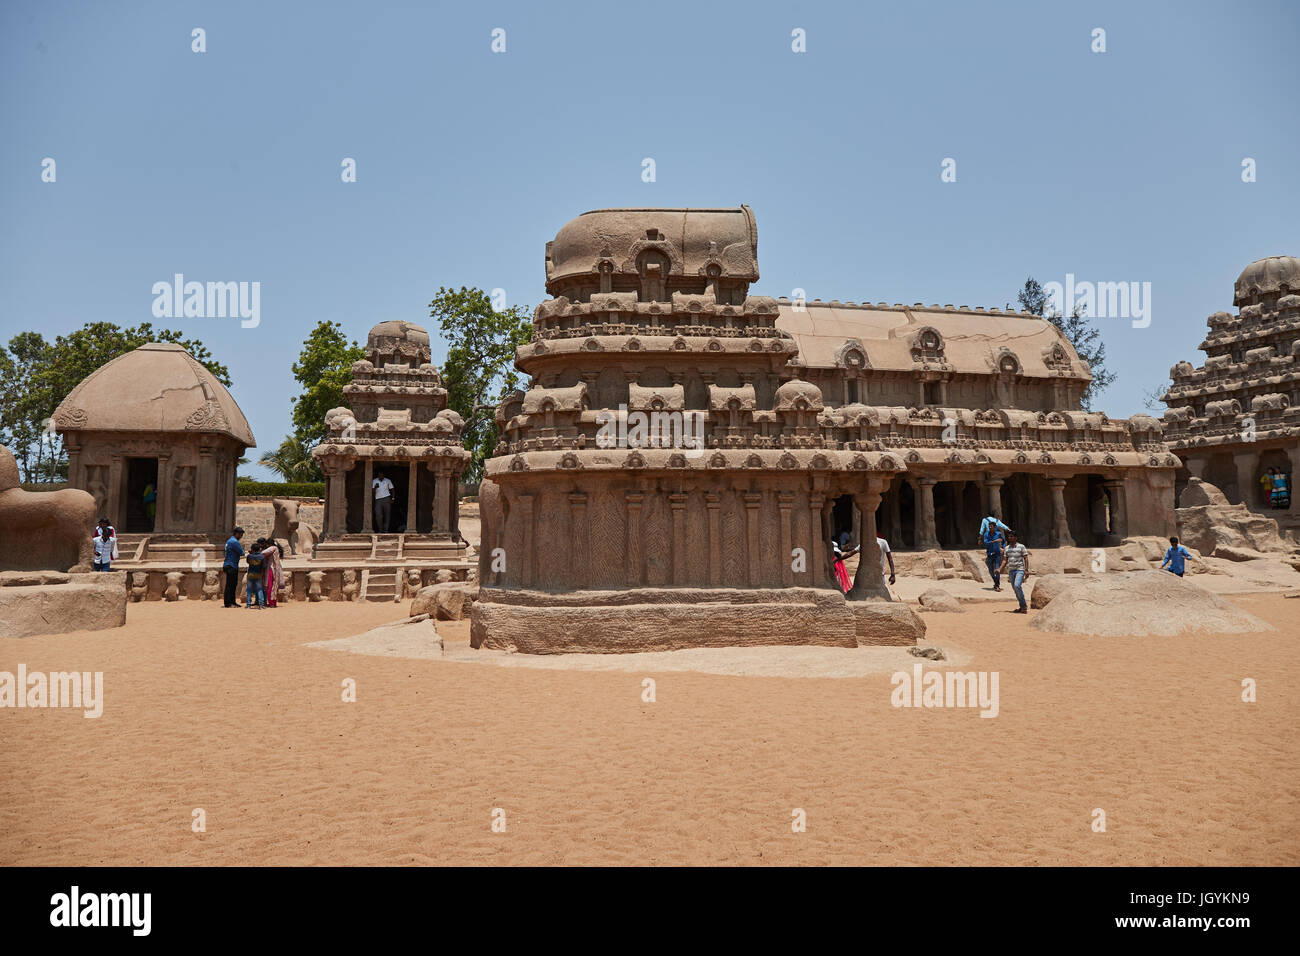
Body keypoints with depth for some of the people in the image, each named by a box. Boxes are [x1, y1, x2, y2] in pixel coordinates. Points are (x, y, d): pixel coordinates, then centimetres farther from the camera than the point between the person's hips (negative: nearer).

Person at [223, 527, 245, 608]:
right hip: (231, 566, -10)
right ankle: (228, 603, -5)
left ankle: (232, 602, 17)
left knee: (233, 584, 13)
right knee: (229, 585, -7)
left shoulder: (229, 540, 17)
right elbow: (242, 553, -15)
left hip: (233, 566, 10)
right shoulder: (234, 541, -16)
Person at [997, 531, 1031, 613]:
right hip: (1011, 570, 6)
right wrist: (1000, 569, 1)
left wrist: (1026, 570, -13)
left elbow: (1026, 558, -4)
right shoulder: (1007, 548, 12)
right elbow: (1005, 560, 14)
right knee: (1015, 589, 6)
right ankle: (1022, 606, 16)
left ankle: (1024, 605, -13)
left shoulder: (1021, 546, -2)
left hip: (1020, 570, -6)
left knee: (1017, 586, -23)